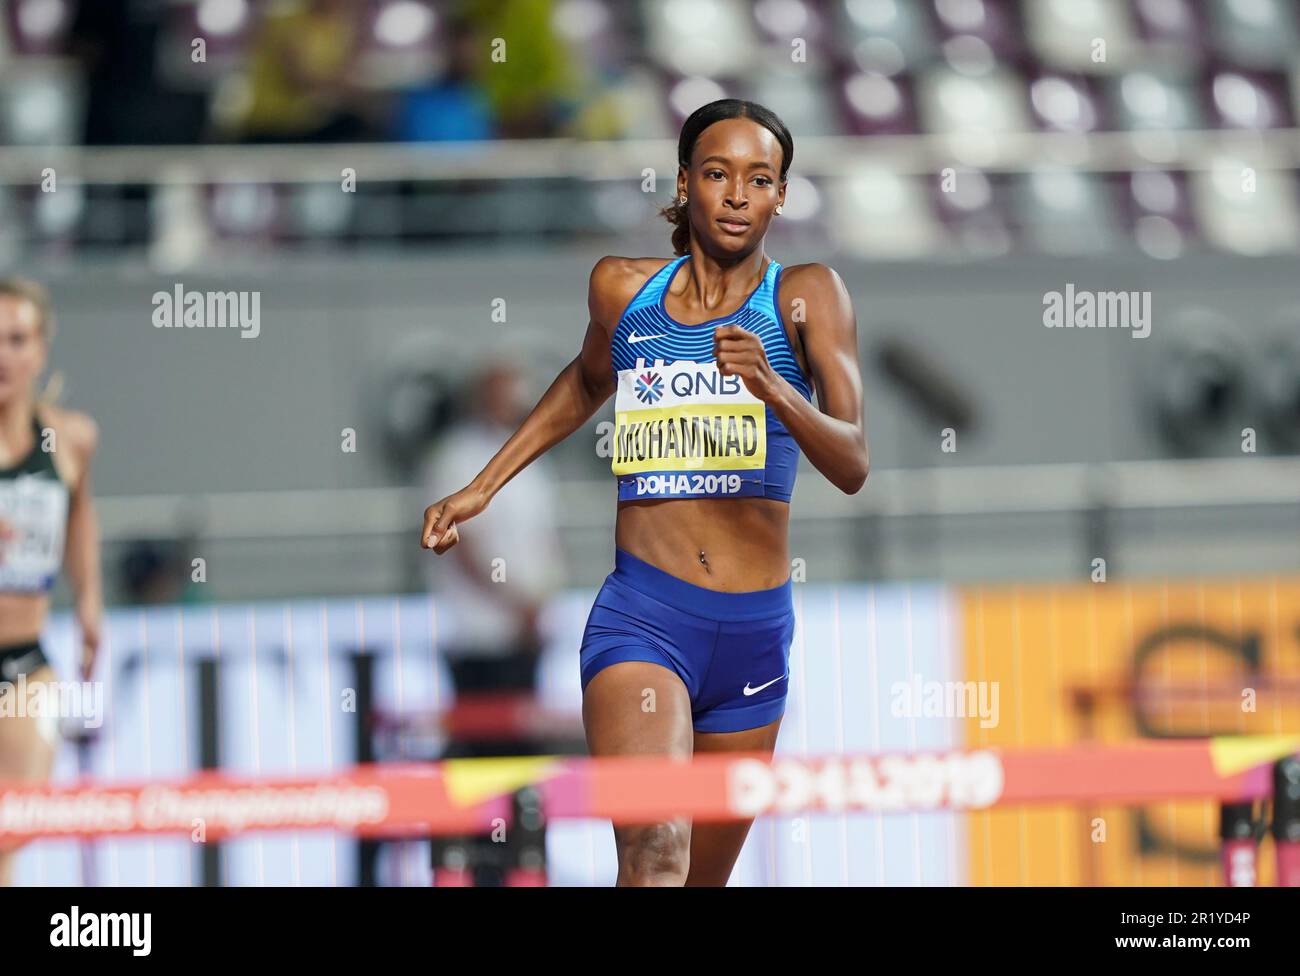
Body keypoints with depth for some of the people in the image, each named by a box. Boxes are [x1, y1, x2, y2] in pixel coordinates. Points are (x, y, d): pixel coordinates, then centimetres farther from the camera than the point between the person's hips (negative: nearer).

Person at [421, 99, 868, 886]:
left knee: (703, 878, 11)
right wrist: (482, 488, 29)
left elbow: (852, 466, -10)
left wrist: (773, 389, -28)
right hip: (642, 617, -1)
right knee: (655, 854, -25)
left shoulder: (807, 296, 1)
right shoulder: (624, 288, 8)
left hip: (754, 632, 1)